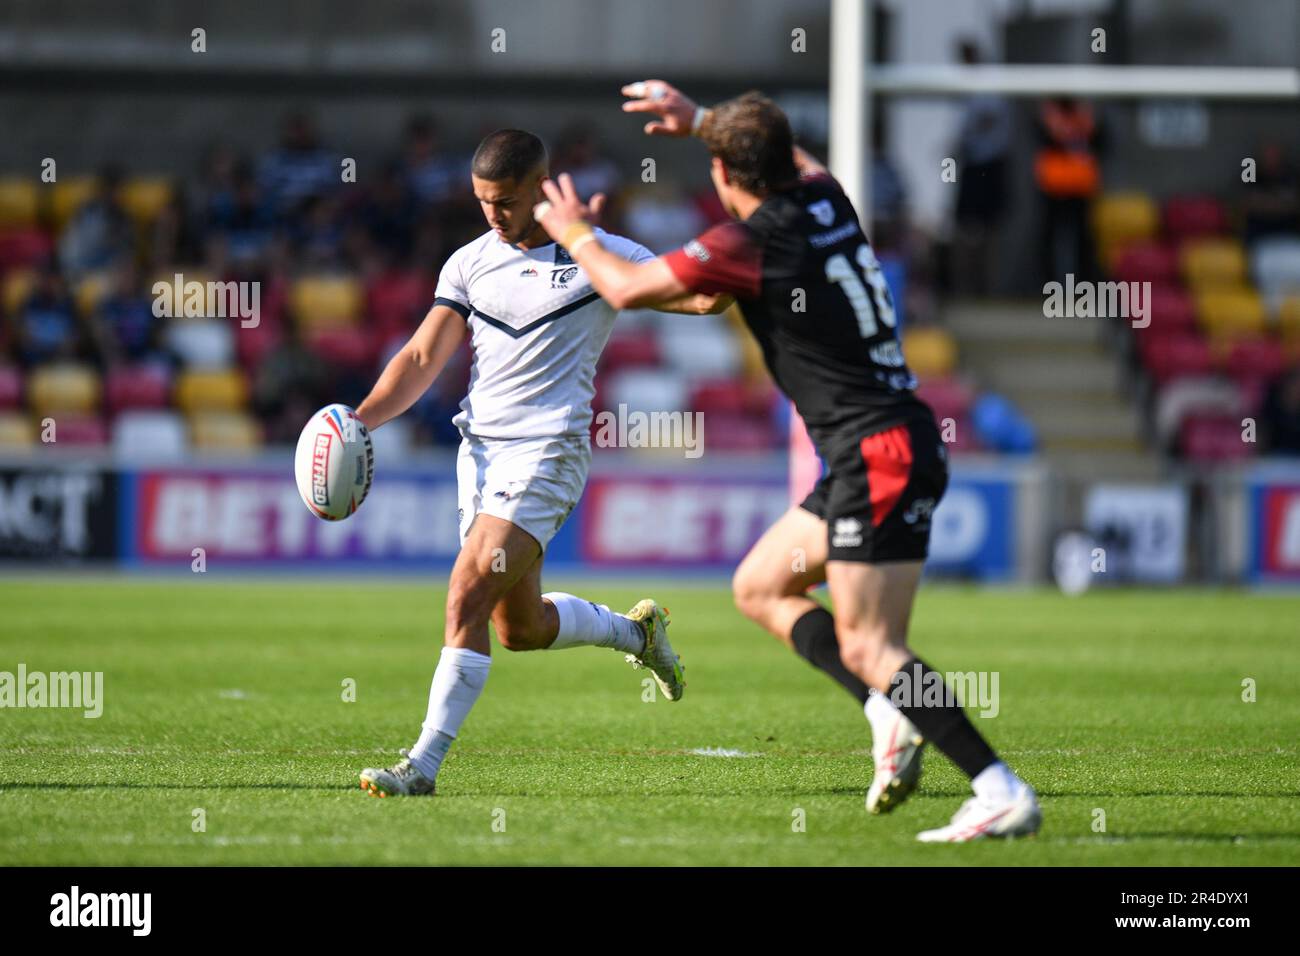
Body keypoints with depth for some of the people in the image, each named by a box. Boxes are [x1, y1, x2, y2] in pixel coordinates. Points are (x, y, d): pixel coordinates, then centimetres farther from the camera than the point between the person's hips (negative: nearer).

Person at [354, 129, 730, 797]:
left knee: (467, 598, -18)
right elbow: (424, 357, 9)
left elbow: (702, 296, -3)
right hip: (481, 448, 6)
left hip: (547, 452, -6)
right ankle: (636, 630, 40)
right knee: (520, 628, 12)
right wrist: (359, 419, -5)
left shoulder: (599, 255, -1)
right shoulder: (470, 263, 11)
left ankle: (424, 764, -17)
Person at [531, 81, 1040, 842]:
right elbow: (795, 156, 36)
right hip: (888, 445, 9)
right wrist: (701, 117, 40)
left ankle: (1003, 793, -16)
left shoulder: (753, 242, -13)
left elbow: (627, 288, -4)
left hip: (878, 455, -9)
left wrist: (577, 233, 14)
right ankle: (892, 717, 5)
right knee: (760, 588, 16)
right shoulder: (825, 198, 9)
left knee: (867, 647, -12)